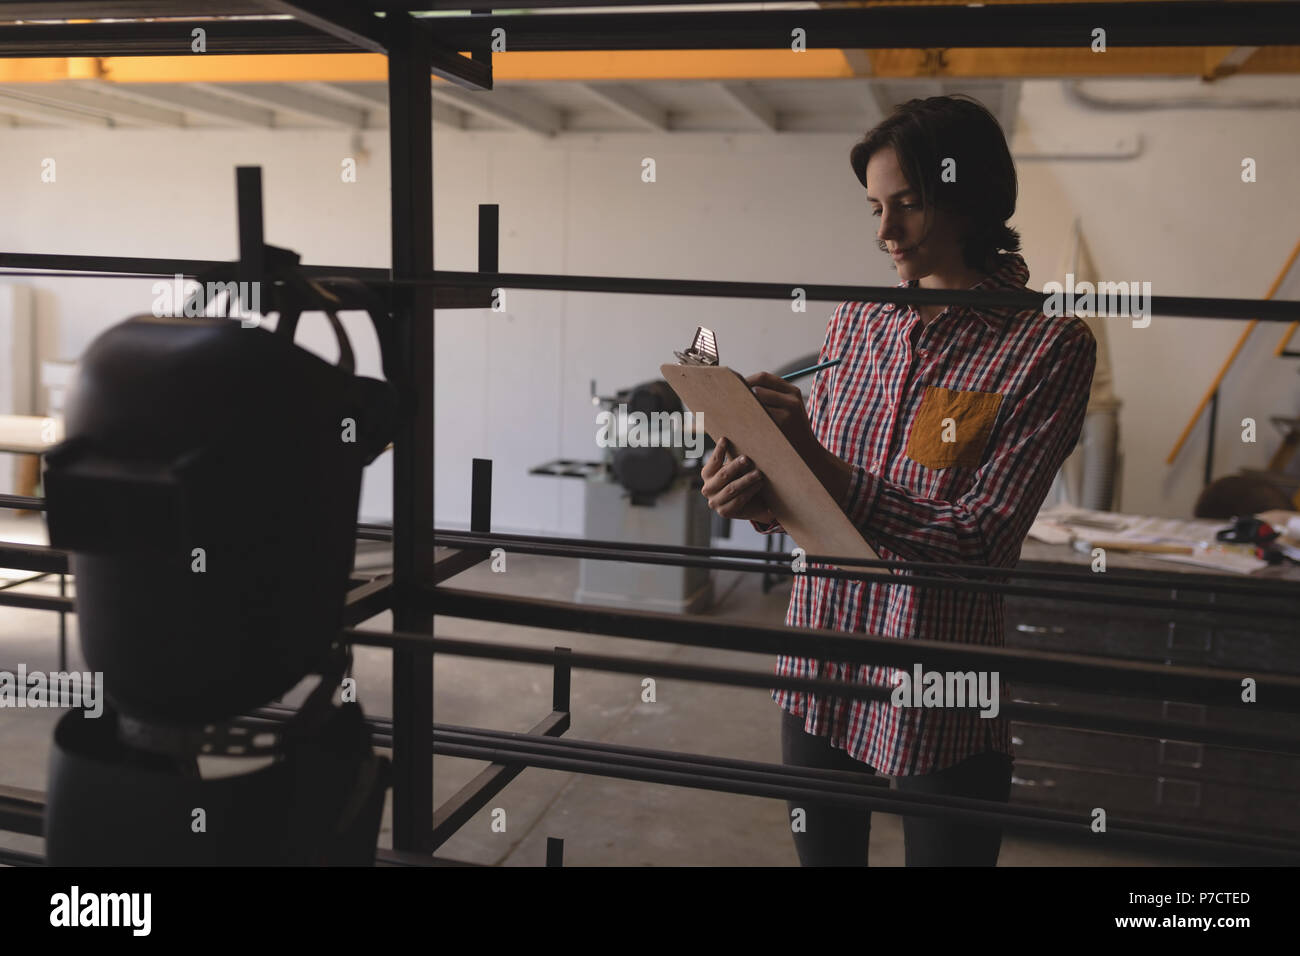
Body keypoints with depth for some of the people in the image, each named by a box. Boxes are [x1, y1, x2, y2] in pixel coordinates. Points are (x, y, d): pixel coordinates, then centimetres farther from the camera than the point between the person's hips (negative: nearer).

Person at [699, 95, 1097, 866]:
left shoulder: (1049, 345, -11)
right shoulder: (858, 318, 4)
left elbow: (980, 541, -17)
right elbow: (815, 484, 8)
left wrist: (821, 473, -24)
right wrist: (759, 493, -15)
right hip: (820, 670, 5)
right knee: (822, 852, 19)